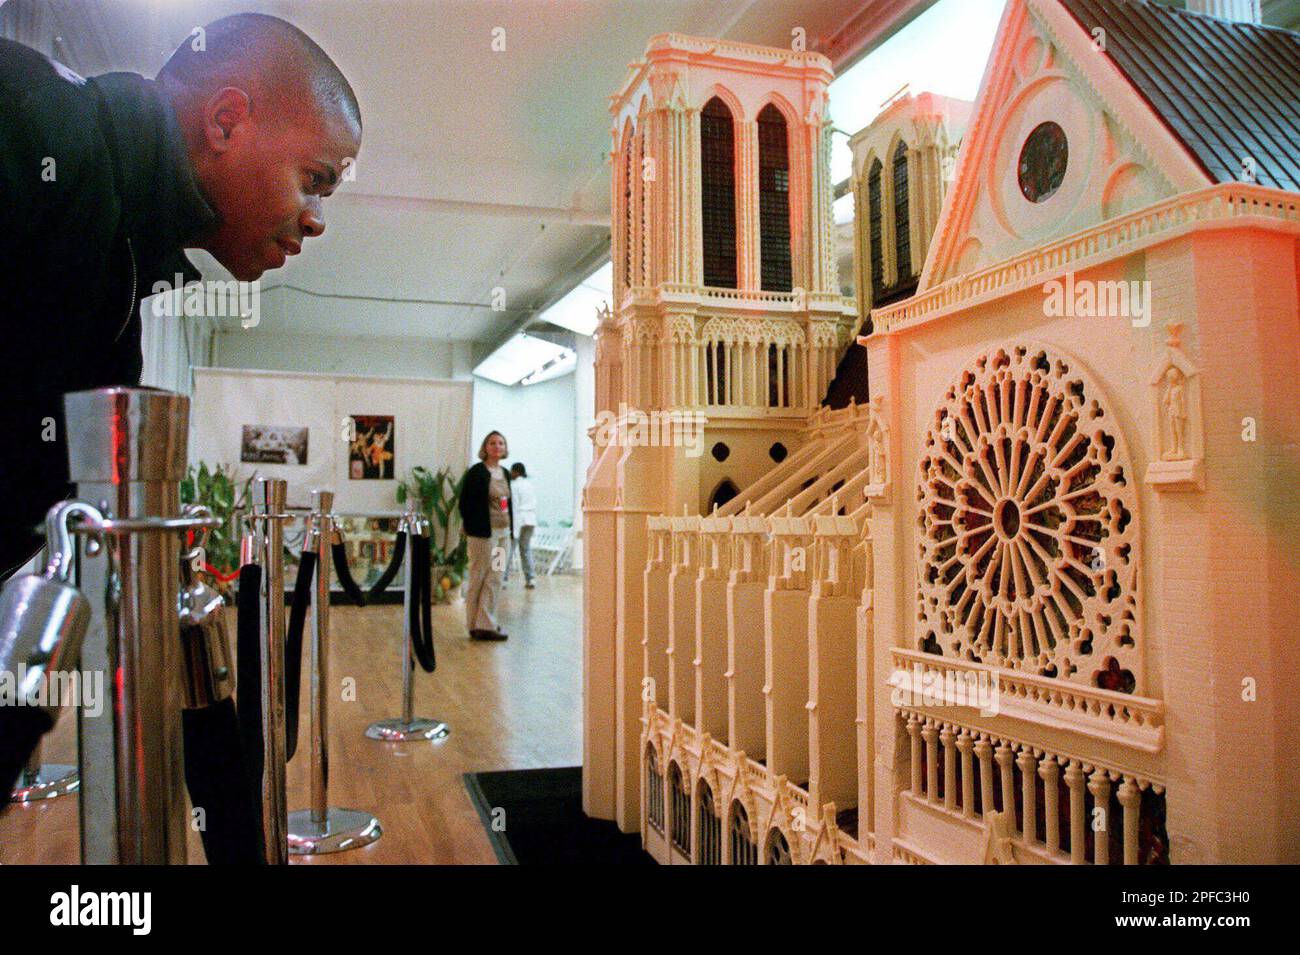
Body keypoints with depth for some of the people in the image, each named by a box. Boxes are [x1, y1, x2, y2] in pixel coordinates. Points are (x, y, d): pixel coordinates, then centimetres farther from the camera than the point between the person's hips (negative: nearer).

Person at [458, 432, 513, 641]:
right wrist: (471, 529, -12)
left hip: (503, 532, 7)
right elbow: (465, 504, -9)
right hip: (483, 532, -7)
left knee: (495, 580, 8)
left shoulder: (505, 473, 14)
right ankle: (480, 626, 5)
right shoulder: (476, 472, -7)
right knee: (479, 579, 0)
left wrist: (511, 529, 12)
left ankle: (486, 624, 15)